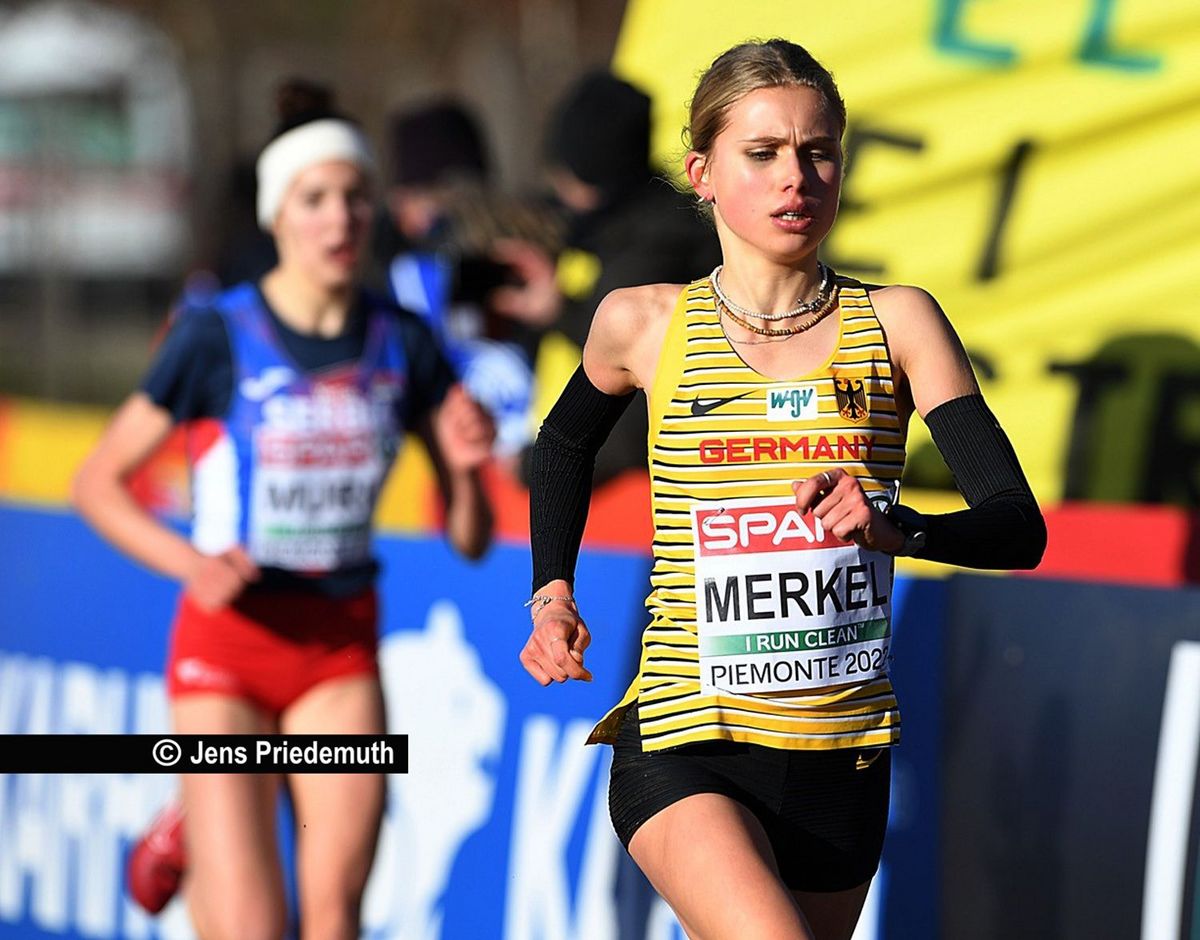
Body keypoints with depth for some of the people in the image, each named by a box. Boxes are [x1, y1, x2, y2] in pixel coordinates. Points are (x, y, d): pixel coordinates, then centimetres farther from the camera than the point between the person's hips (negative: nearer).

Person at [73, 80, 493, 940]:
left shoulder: (404, 345, 2)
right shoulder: (217, 337, -8)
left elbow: (471, 540, 6)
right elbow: (99, 482, -3)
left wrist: (465, 467, -15)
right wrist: (191, 562, -18)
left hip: (343, 649, 3)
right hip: (227, 642, -3)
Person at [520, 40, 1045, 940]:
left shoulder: (897, 323, 1)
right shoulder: (644, 324, 2)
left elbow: (1018, 526, -7)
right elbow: (567, 442, 25)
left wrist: (895, 525, -26)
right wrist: (551, 590, 12)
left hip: (840, 760, 2)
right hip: (684, 745, -2)